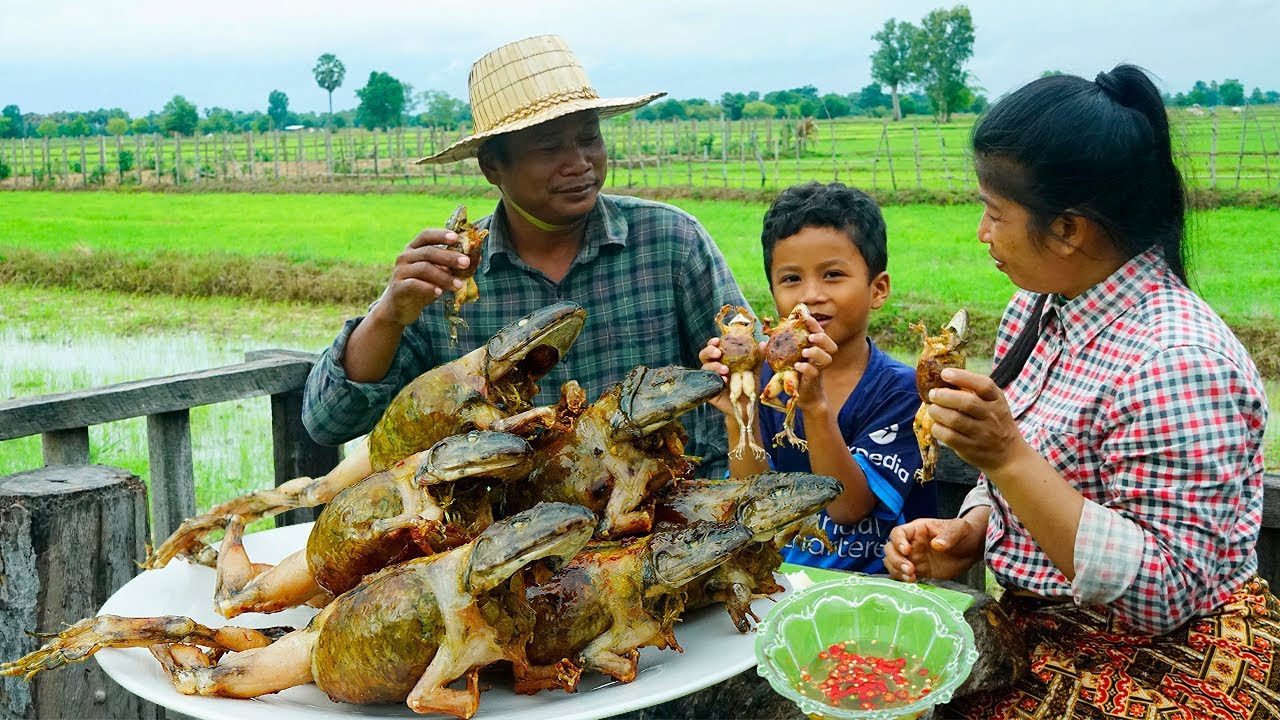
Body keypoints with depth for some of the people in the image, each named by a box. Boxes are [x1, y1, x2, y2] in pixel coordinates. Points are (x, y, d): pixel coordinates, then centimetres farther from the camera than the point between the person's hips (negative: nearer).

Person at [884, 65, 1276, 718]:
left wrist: (1010, 458, -32)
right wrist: (967, 536, -6)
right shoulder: (1035, 308, 2)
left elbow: (1164, 595, -25)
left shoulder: (1177, 363, -23)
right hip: (1039, 635, 7)